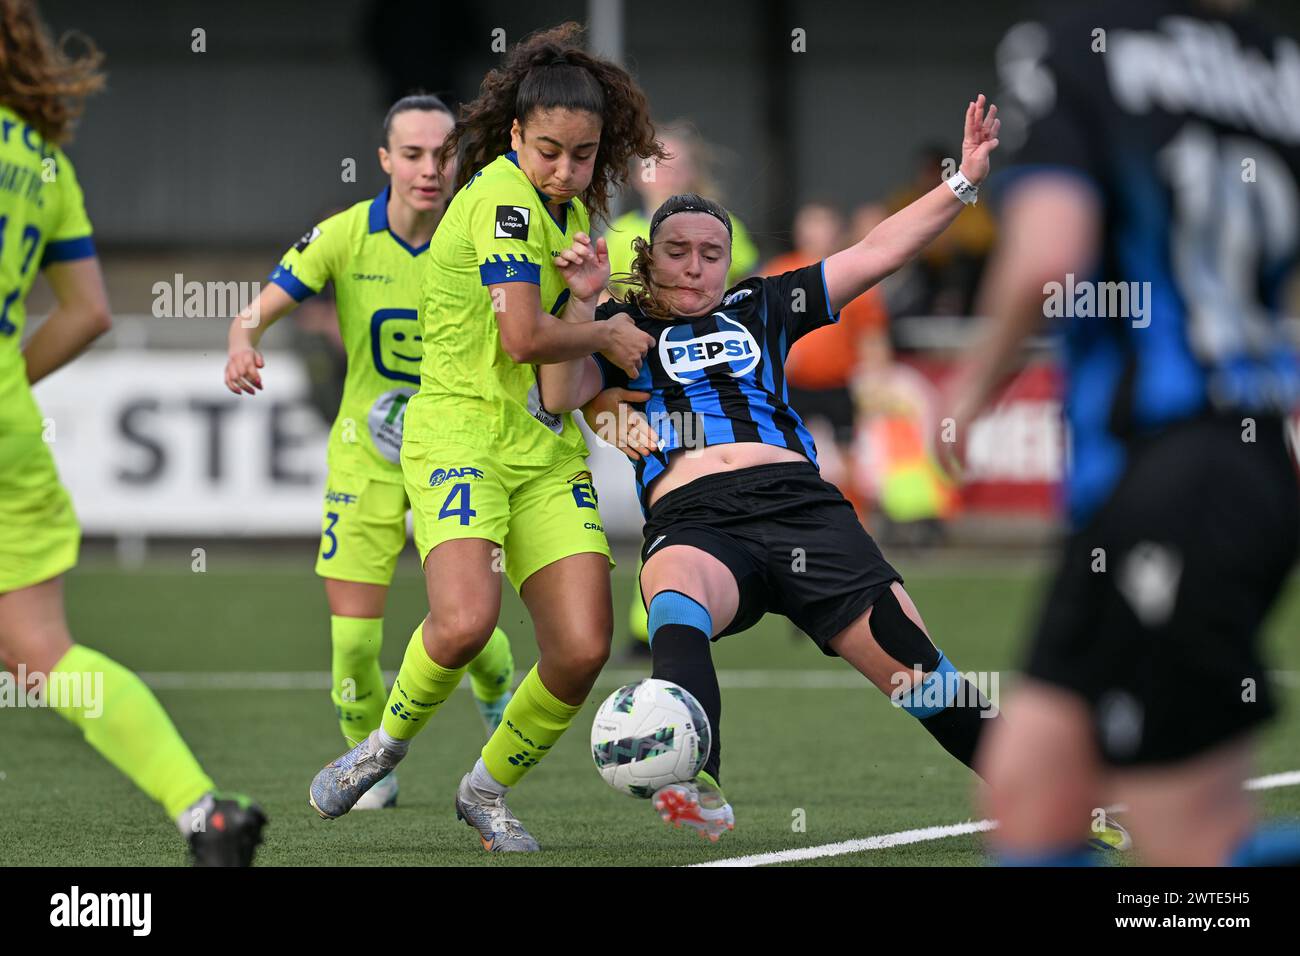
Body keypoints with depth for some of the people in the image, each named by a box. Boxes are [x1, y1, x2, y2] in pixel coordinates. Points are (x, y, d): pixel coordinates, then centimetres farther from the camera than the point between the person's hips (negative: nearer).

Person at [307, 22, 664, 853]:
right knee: (466, 620, -29)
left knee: (582, 648, -7)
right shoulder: (503, 196, -14)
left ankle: (489, 787, 17)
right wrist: (607, 335, -2)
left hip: (547, 451, 8)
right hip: (461, 434, -7)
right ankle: (390, 741, 2)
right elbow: (524, 338, -20)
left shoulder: (569, 209, 13)